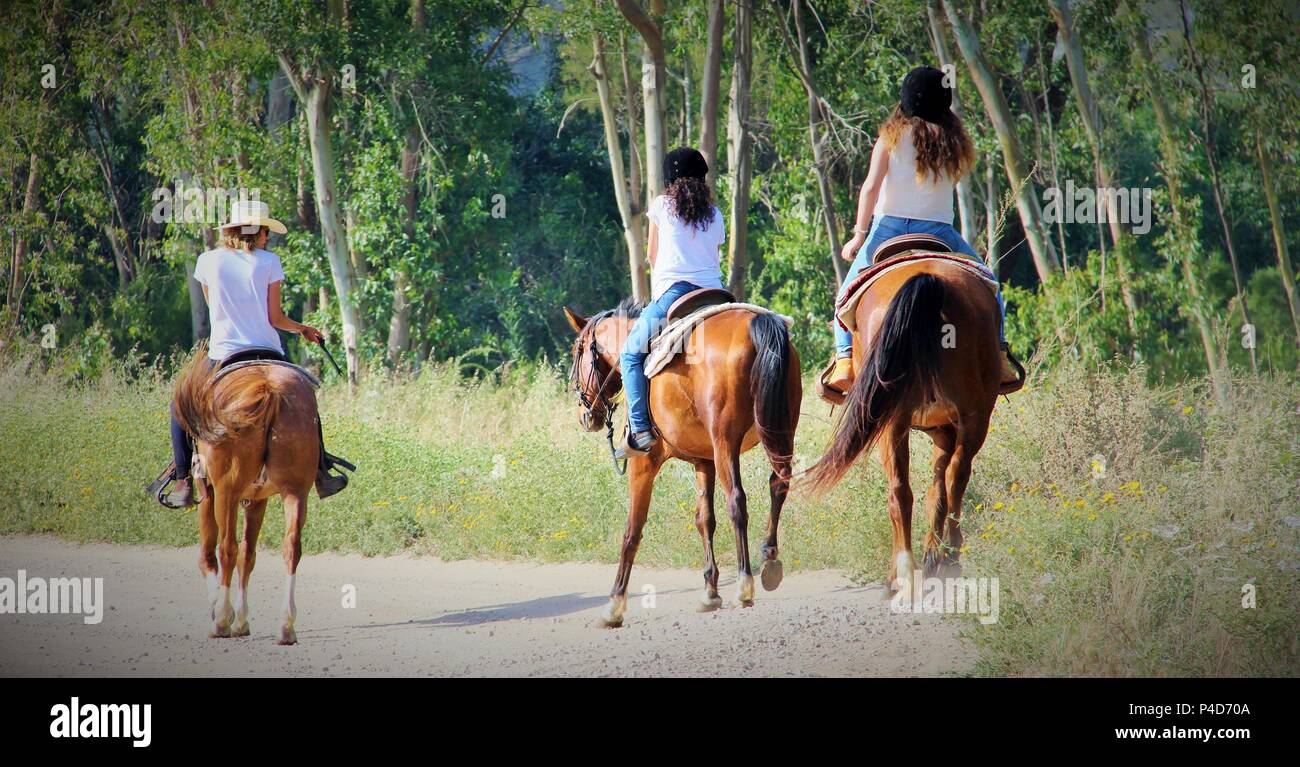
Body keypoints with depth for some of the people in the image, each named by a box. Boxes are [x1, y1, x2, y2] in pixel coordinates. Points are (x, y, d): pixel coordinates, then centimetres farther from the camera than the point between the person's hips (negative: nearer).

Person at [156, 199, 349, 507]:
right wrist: (301, 329, 17)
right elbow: (275, 318, -2)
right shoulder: (268, 262, -2)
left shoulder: (208, 261, 1)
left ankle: (183, 482, 4)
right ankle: (321, 474, 25)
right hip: (268, 352, 1)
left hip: (224, 356, -1)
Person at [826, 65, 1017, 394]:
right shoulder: (954, 141, 2)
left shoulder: (892, 135, -3)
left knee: (848, 295, 17)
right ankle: (998, 357, 7)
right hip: (937, 229, 1)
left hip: (888, 228, -1)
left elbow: (871, 187, -8)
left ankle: (845, 360, -3)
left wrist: (859, 234, -4)